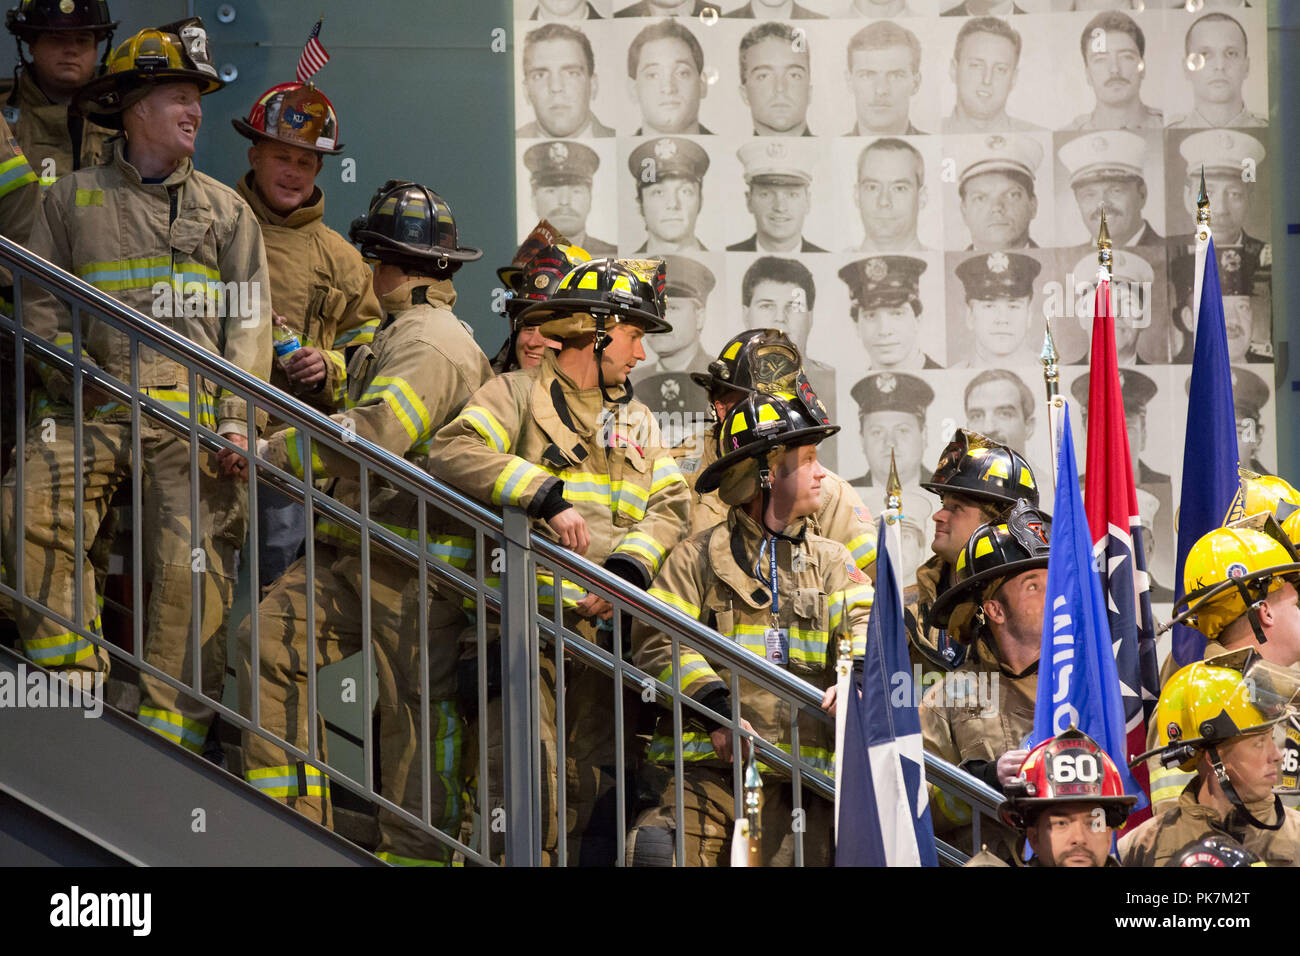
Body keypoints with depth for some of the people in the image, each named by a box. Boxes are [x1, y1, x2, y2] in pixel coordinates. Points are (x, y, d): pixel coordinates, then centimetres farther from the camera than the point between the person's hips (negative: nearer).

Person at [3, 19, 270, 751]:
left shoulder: (226, 211, 17)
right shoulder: (74, 198, 17)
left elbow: (250, 320, 9)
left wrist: (238, 421, -5)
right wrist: (70, 363, -6)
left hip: (193, 411, 0)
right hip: (95, 411, 0)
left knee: (193, 566, -11)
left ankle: (172, 734, -8)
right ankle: (74, 683, -14)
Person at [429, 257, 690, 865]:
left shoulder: (636, 419, 23)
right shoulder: (518, 394, 3)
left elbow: (670, 507, 10)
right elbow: (453, 452, -14)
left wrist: (627, 570, -10)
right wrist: (546, 496, -22)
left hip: (606, 628, 6)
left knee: (597, 789, 5)